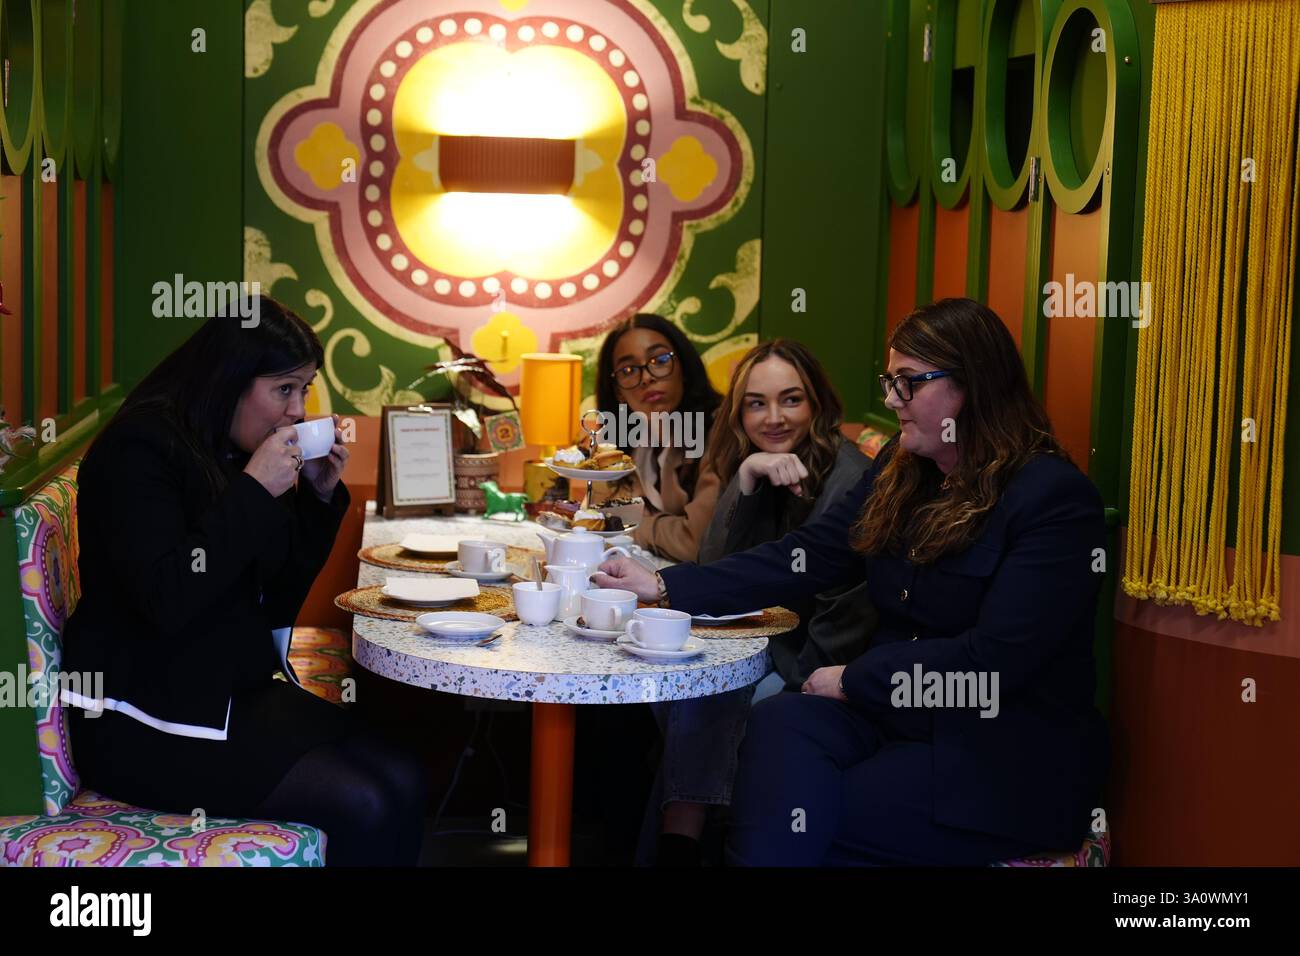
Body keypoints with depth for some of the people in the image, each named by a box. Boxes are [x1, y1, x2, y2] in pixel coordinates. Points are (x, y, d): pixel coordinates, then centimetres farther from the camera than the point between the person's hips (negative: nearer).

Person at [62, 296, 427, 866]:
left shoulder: (238, 452, 9)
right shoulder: (139, 448, -14)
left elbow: (280, 597, 12)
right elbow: (168, 599, -27)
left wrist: (321, 494, -1)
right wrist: (254, 491, -21)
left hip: (242, 689, 8)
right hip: (148, 718, -8)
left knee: (403, 784, -11)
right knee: (358, 809, -22)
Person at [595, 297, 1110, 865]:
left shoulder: (1056, 499, -14)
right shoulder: (899, 469, 10)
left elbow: (994, 659, -20)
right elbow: (806, 557, 7)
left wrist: (855, 679, -14)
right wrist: (664, 587, 1)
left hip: (1012, 761, -6)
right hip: (893, 713, 6)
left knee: (801, 820, -20)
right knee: (779, 727, -23)